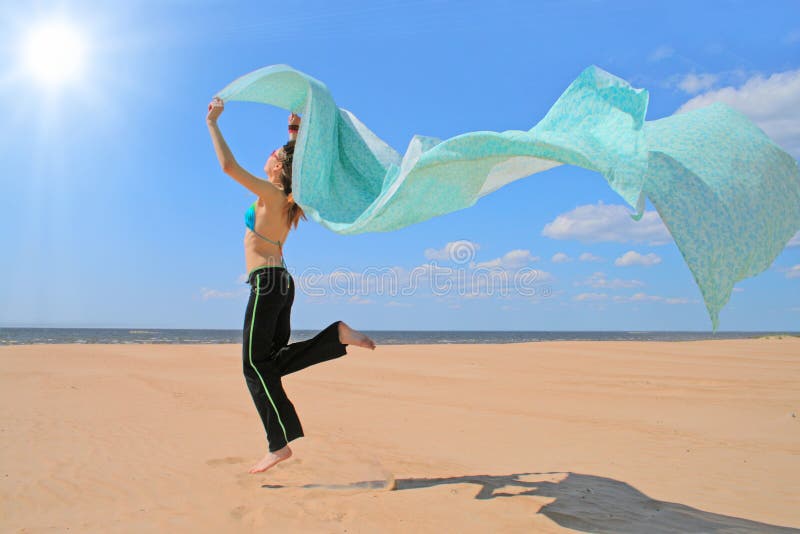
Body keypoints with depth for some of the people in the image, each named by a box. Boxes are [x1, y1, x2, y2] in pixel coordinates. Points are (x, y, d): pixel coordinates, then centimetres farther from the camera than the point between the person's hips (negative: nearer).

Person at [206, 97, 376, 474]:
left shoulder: (272, 195, -10)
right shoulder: (286, 199, 12)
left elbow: (228, 166, -17)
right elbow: (295, 158, 33)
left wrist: (212, 123, -8)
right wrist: (295, 135, 31)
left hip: (266, 283, -9)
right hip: (281, 283, 9)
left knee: (256, 364, -6)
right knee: (276, 361, 13)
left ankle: (280, 444, -5)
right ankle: (338, 336, 2)